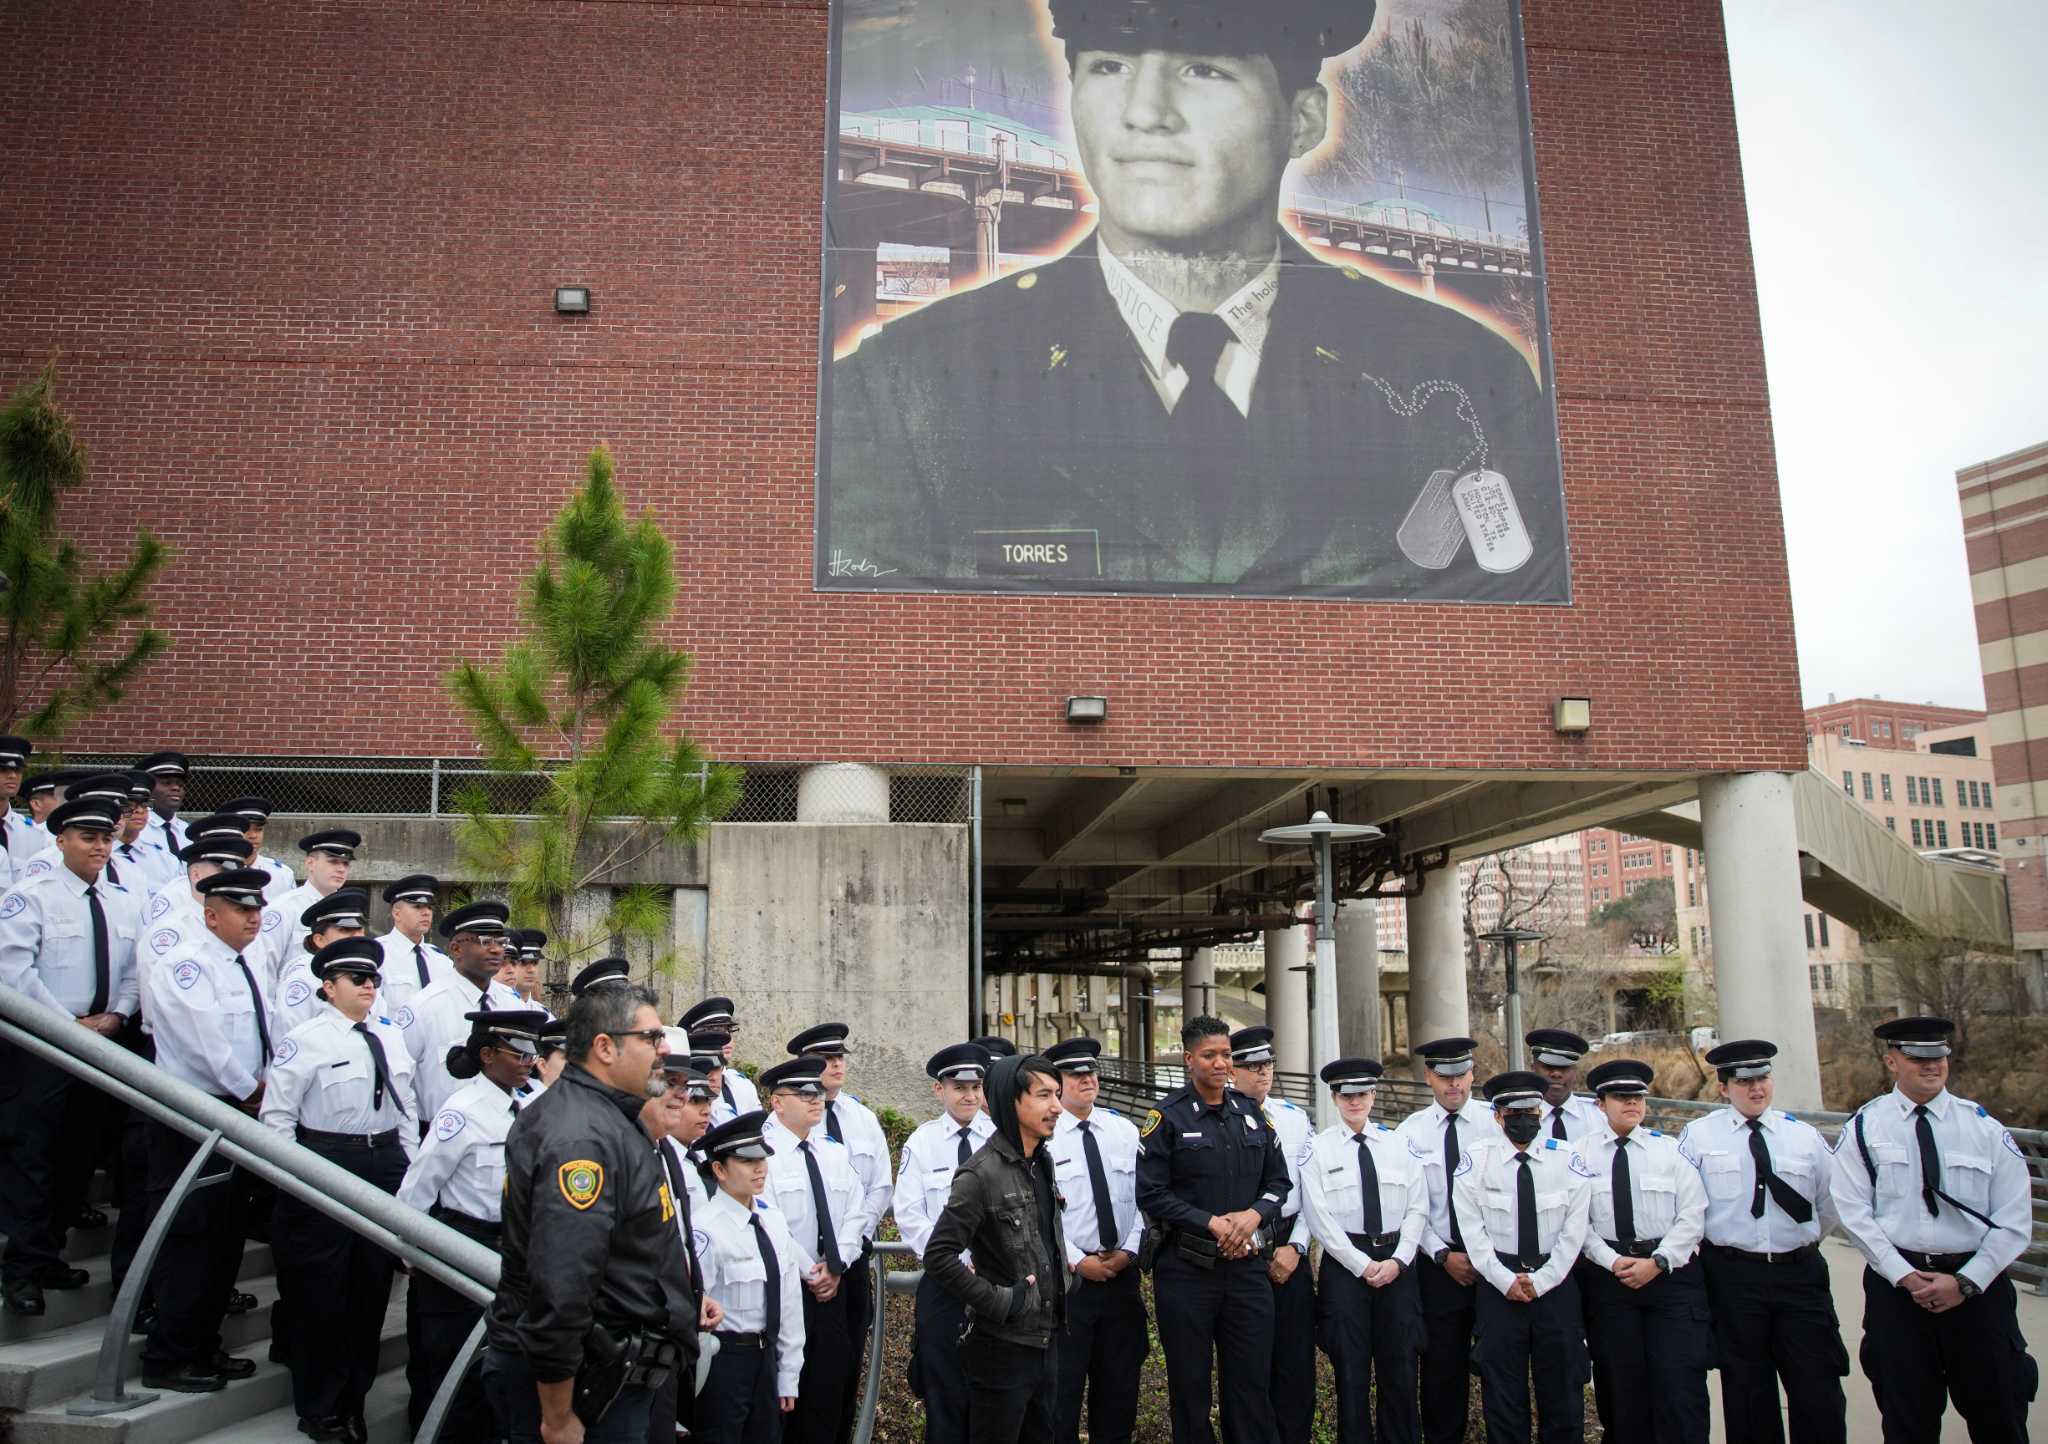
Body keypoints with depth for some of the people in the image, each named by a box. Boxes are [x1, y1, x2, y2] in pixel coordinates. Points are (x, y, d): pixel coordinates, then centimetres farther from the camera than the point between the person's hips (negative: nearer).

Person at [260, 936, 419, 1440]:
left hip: (386, 1166, 6)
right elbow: (277, 1115, -8)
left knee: (372, 1289, 13)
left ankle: (353, 1403, 28)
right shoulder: (305, 1039, -7)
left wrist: (413, 1170, 10)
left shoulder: (390, 1038, 11)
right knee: (320, 1293, 3)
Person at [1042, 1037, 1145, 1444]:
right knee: (1064, 1381, 4)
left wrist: (1128, 1251, -5)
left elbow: (1143, 1197, 6)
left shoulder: (1125, 1131, 6)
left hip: (1123, 1271, 4)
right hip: (1068, 1274, -4)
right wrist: (1078, 1260, -14)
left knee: (1120, 1380, 14)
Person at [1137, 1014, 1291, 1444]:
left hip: (1247, 1264, 4)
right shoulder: (1167, 1117, -6)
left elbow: (1278, 1181, 12)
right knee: (1190, 1386, 9)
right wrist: (1212, 1224, -16)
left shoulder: (1251, 1113, 8)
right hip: (1187, 1268, -3)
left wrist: (1253, 1215, -8)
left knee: (1252, 1382, 8)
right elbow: (1151, 1194, -10)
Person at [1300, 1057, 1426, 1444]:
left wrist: (1398, 1260, -8)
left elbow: (1417, 1209, 3)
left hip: (1397, 1261, 2)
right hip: (1345, 1262, -2)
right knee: (1351, 1371, 5)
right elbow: (1319, 1217, -6)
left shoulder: (1399, 1144, 7)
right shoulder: (1318, 1148, -1)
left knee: (1400, 1367, 7)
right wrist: (1362, 1265, -9)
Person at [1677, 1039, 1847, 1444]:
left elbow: (1830, 1206, 17)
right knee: (1749, 1395, 9)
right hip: (1734, 1277, -1)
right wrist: (1720, 1248, 7)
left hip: (1802, 1274, 2)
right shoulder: (1698, 1136, -2)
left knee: (1820, 1392, 1)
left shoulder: (1805, 1136, 5)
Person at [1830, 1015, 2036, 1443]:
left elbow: (2015, 1220, -1)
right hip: (1896, 1283, 0)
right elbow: (1853, 1212, -4)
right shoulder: (1864, 1128, -1)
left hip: (1978, 1285, 1)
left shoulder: (1985, 1128, 1)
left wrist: (1965, 1281, -9)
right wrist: (1906, 1277, -12)